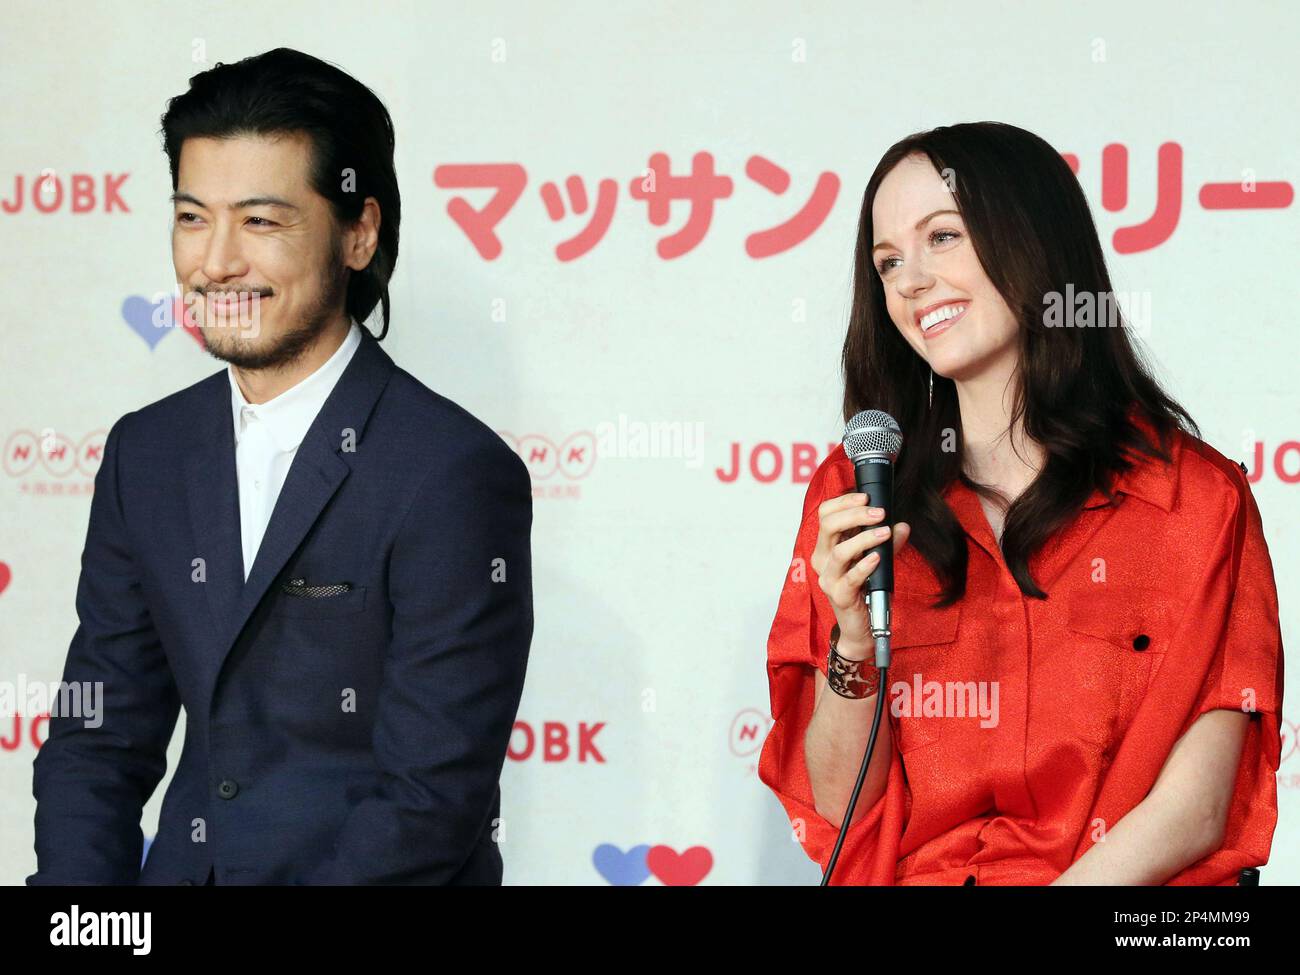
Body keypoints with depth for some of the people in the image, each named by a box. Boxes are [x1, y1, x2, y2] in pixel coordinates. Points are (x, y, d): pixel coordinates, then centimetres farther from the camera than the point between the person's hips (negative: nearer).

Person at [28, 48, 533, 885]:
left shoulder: (457, 477, -11)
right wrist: (81, 927, -6)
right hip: (186, 864, 4)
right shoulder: (146, 453, 8)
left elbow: (433, 800, -13)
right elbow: (101, 737, 10)